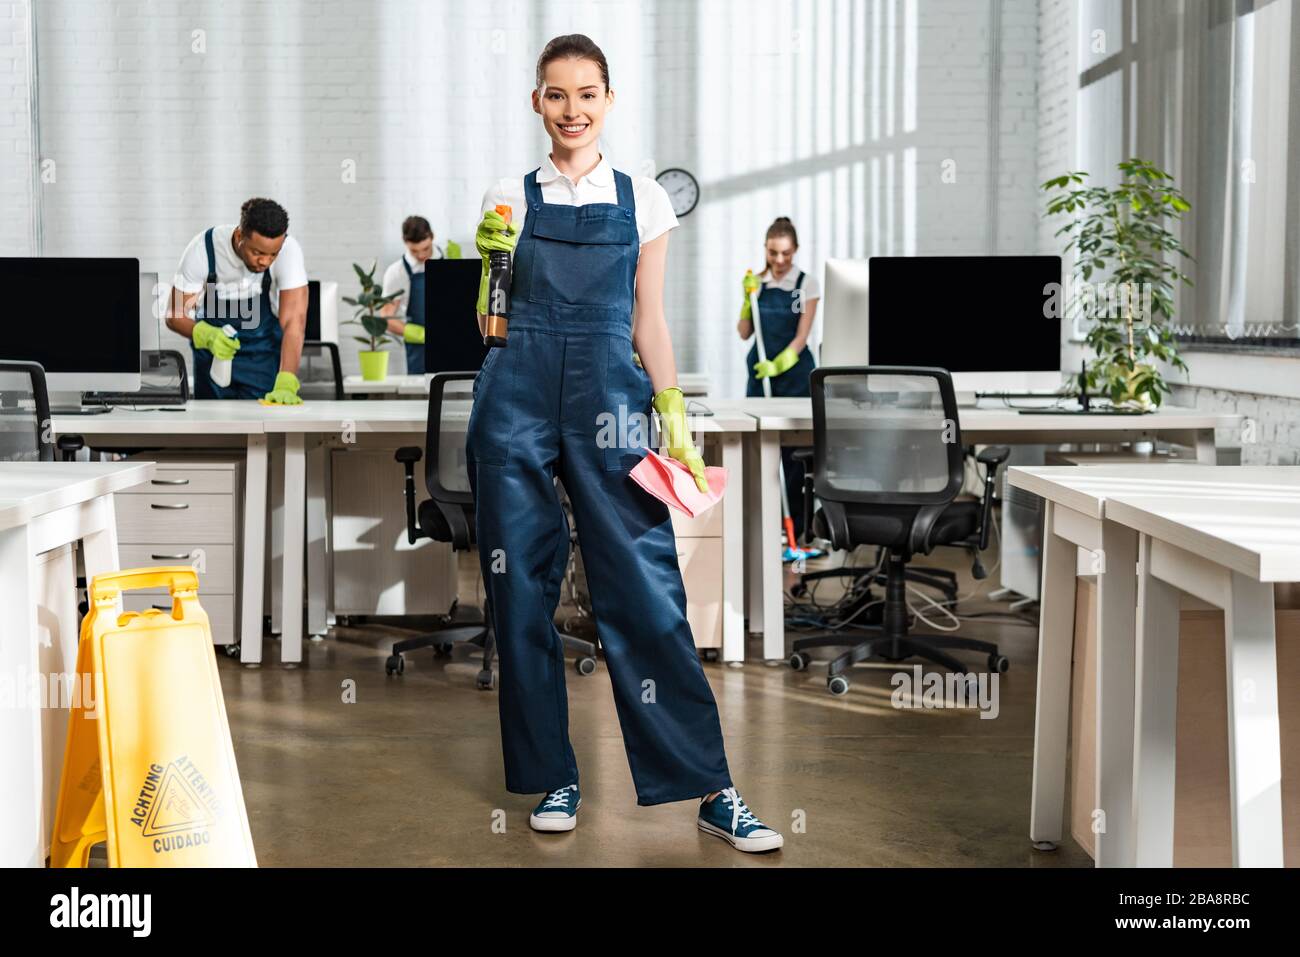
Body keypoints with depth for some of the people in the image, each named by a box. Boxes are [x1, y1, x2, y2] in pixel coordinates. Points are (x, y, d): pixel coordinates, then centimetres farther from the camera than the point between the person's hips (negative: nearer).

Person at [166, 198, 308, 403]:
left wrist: (286, 384, -45)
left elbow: (294, 320, -33)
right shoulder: (202, 249, -25)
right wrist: (207, 336, -38)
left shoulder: (289, 249, -27)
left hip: (264, 352, 0)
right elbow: (175, 316, -16)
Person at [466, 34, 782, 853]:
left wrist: (674, 417, 1)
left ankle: (711, 792, -1)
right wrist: (490, 262, -8)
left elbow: (649, 318, 9)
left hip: (609, 396, -1)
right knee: (522, 591, 3)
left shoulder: (643, 200, 9)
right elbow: (492, 322, 10)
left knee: (646, 591, -7)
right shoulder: (510, 199, 9)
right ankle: (553, 778, 17)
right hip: (518, 395, 1)